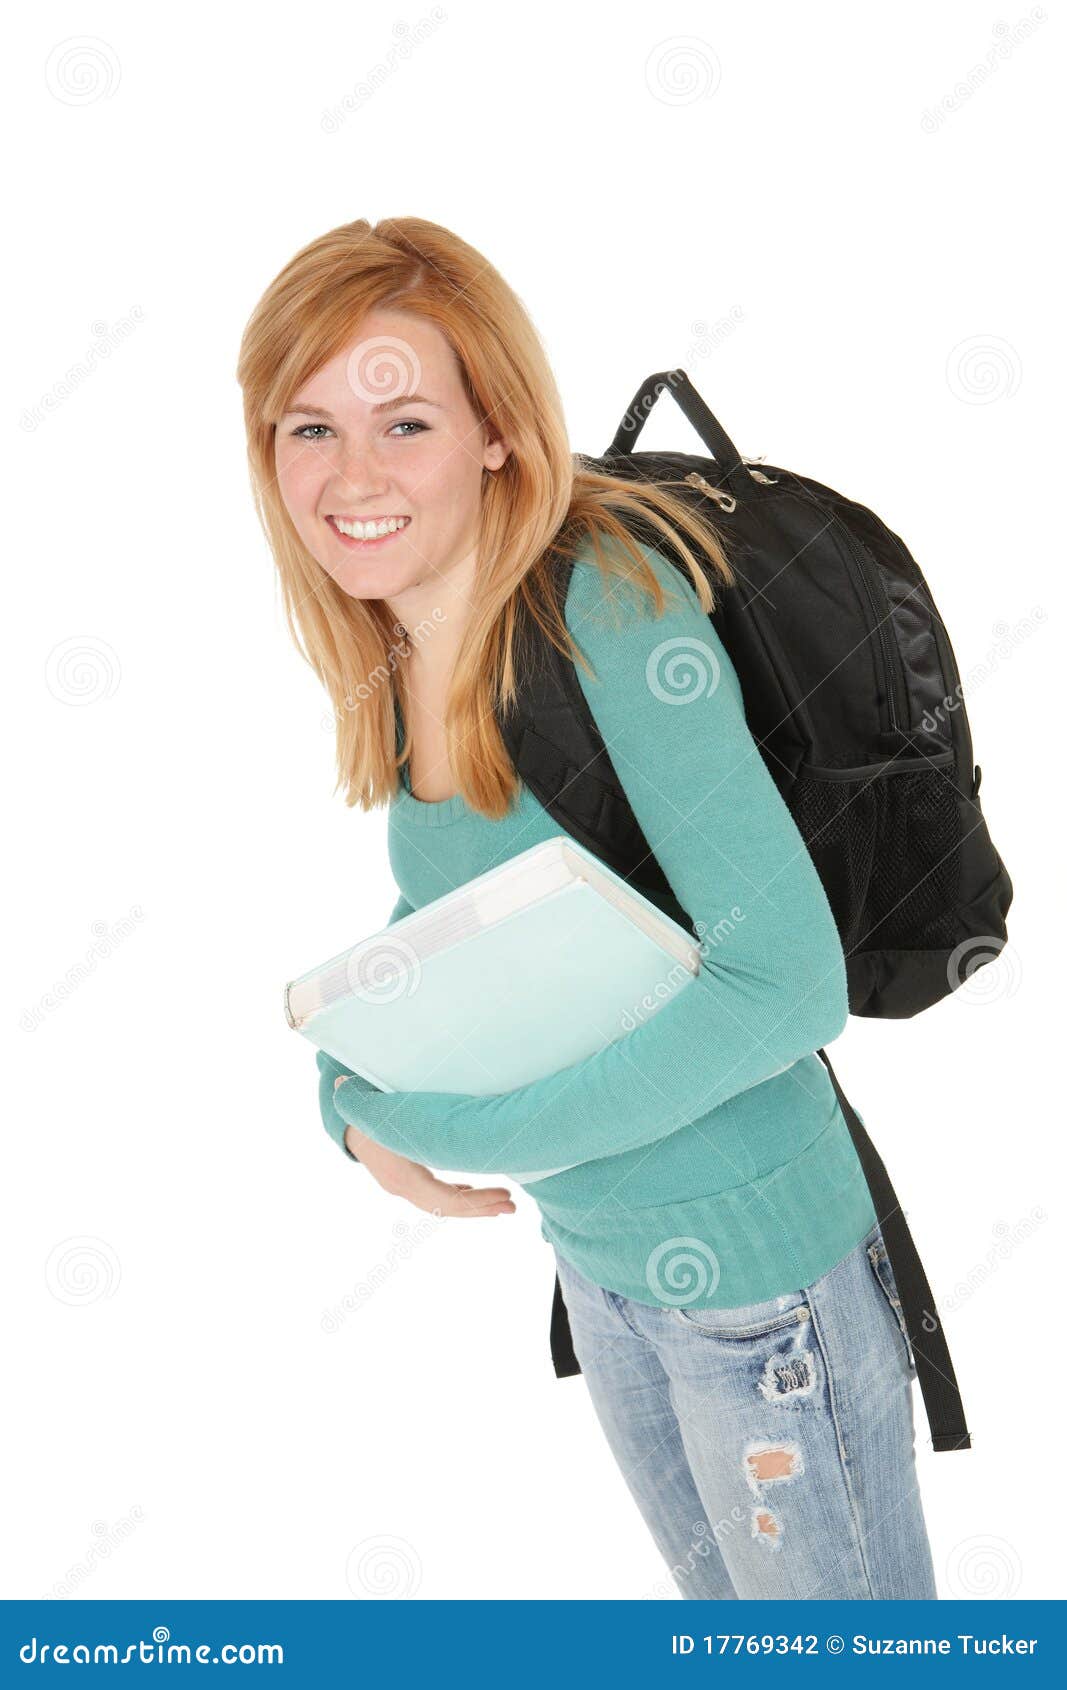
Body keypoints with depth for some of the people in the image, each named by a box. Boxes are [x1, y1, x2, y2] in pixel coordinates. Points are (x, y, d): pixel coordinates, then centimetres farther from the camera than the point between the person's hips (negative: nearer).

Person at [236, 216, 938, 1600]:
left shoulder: (616, 615, -25)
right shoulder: (397, 656, -2)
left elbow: (787, 983, -30)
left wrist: (469, 1133, -23)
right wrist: (355, 1095, -6)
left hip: (754, 1262, -7)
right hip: (593, 1253, 8)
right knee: (719, 1601, 28)